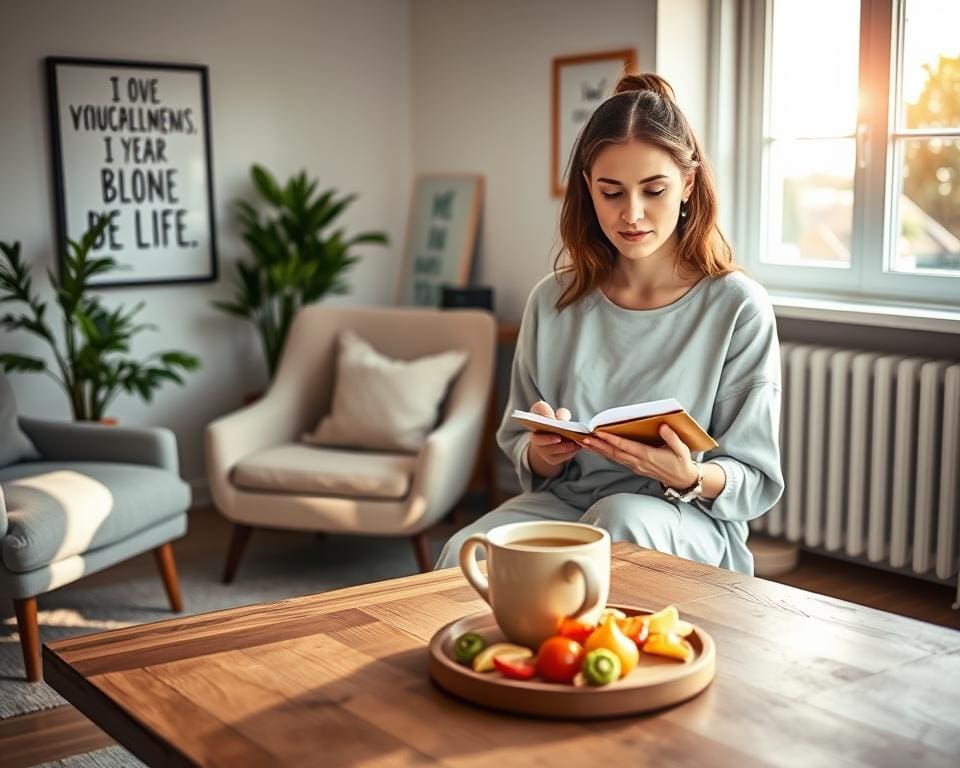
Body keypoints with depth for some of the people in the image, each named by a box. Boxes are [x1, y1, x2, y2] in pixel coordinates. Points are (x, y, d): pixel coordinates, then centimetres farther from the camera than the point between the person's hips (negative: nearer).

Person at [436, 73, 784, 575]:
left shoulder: (738, 308, -4)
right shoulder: (552, 301, 6)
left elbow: (756, 481, -1)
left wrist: (688, 477, -23)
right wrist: (540, 453, -13)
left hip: (690, 523, -1)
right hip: (563, 502, 2)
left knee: (622, 517, -38)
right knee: (464, 553, -32)